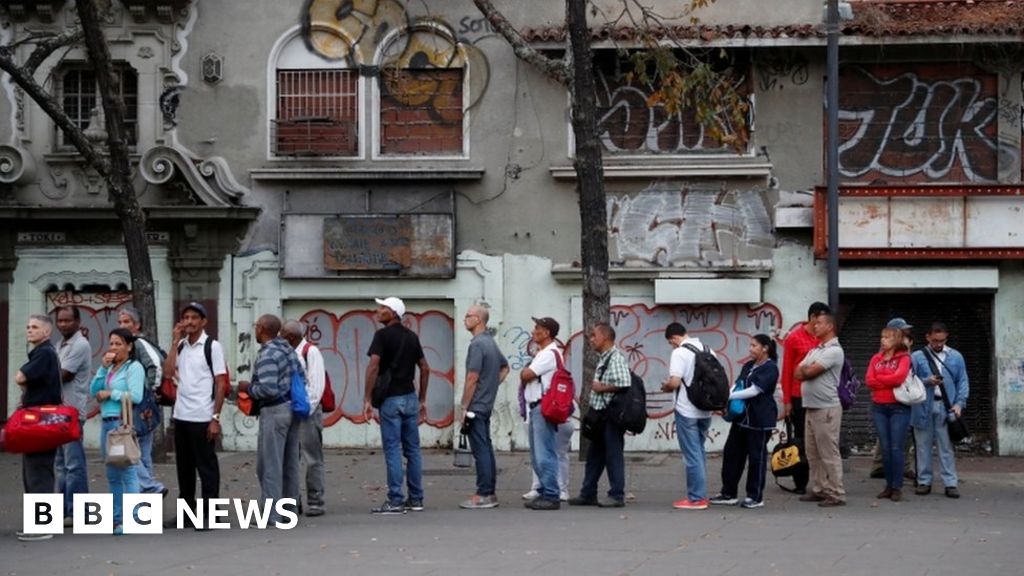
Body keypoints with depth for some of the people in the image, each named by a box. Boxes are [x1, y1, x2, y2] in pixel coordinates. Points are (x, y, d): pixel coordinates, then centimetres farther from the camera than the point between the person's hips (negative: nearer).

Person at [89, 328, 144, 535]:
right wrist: (103, 368, 1)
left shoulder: (134, 367, -5)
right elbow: (94, 392, 9)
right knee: (112, 475, 11)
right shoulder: (110, 368, 17)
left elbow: (136, 396, -16)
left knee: (127, 472, -9)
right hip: (107, 423, 8)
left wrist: (110, 394, -8)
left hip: (124, 423, -8)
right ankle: (117, 517, 17)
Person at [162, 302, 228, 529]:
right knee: (184, 465, 12)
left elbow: (221, 384, -7)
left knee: (206, 466, 0)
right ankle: (187, 510, 21)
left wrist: (216, 418, -12)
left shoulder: (212, 346, -5)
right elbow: (168, 371, -4)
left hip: (202, 417, -6)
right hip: (181, 416, 6)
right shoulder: (181, 346, 10)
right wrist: (176, 341, -5)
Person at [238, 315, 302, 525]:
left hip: (275, 411, -9)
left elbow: (268, 389, -24)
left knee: (269, 464, -5)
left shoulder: (267, 355, -17)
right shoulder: (288, 349, 10)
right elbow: (301, 378, 15)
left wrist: (248, 388, -8)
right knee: (290, 462, 14)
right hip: (292, 408, 9)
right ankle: (290, 507, 20)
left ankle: (271, 515, -5)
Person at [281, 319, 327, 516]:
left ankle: (315, 502, 0)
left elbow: (316, 384, -13)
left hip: (307, 412, -8)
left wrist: (307, 409, -15)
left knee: (312, 459, -3)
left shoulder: (310, 352, -8)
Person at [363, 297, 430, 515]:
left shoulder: (383, 335, -9)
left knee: (393, 450, -5)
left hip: (391, 399, -6)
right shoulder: (411, 336, 11)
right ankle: (416, 499, 13)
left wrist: (367, 399, -14)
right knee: (412, 449, 9)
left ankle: (395, 501, -6)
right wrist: (422, 399, 18)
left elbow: (373, 367, -18)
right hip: (410, 398, 6)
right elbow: (425, 368, 13)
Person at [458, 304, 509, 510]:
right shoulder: (491, 342, 13)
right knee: (486, 448, 12)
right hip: (487, 404, 10)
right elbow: (505, 367, 27)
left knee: (480, 450, -8)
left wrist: (463, 407, -14)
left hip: (476, 406, -10)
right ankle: (489, 493, 15)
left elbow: (472, 379, -19)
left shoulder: (477, 344, -16)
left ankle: (483, 495, -7)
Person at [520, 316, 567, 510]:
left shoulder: (550, 354, -13)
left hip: (544, 408, -11)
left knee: (545, 455, -10)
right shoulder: (543, 353, 20)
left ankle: (551, 496, -9)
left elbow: (526, 375, -16)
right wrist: (525, 374, 0)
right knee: (536, 456, 14)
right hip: (536, 407, 11)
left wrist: (524, 373, 3)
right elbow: (526, 376, 20)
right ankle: (544, 492, 20)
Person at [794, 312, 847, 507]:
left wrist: (805, 370, 5)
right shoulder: (815, 351, 18)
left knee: (829, 454, -7)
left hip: (826, 408, -9)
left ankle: (836, 494, -5)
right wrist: (809, 371, -8)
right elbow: (798, 373, 11)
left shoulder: (834, 351, -10)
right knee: (813, 453, 11)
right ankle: (819, 490, 18)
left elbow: (810, 372, -17)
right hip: (811, 408, 9)